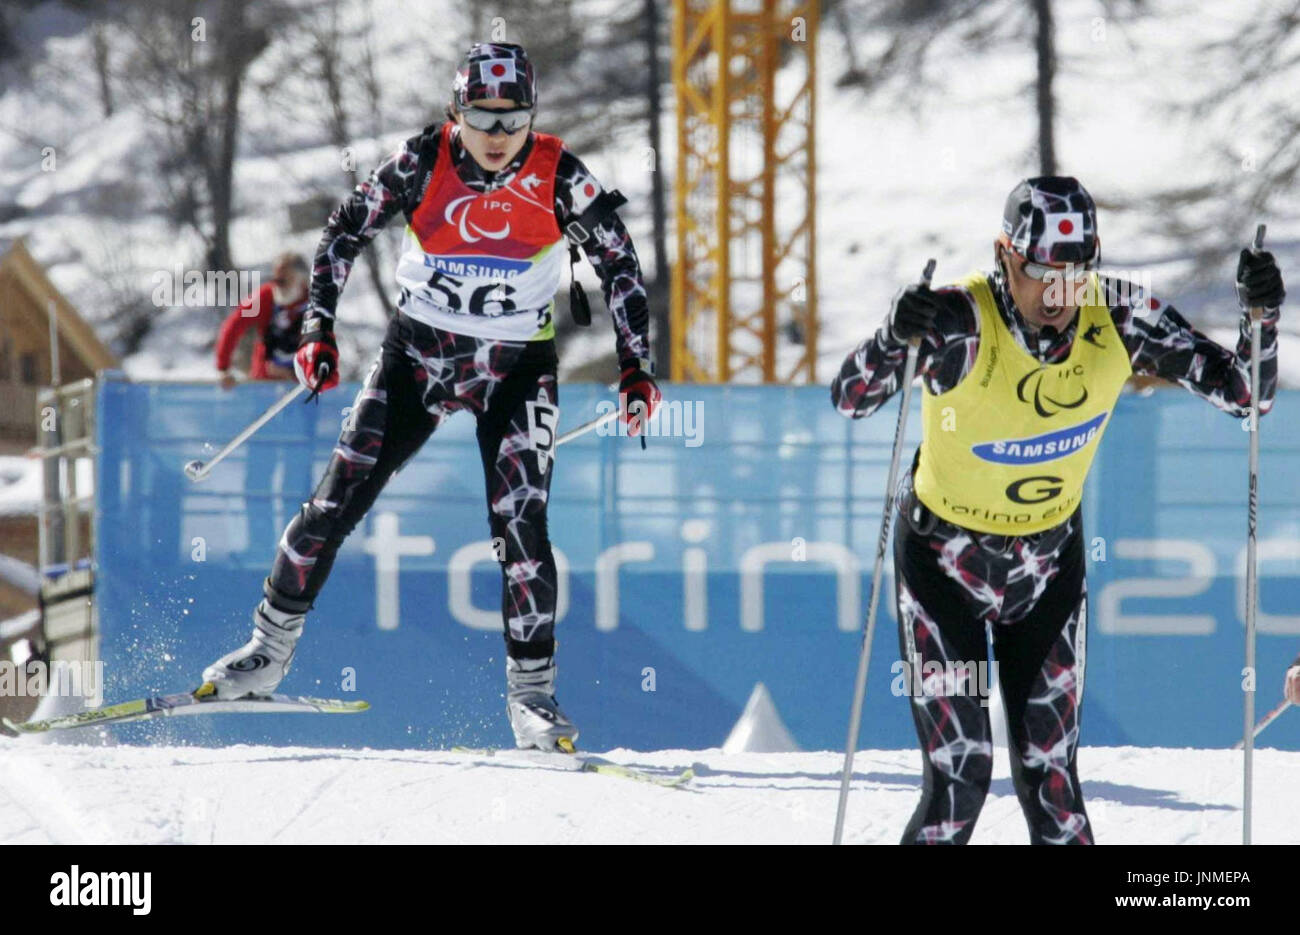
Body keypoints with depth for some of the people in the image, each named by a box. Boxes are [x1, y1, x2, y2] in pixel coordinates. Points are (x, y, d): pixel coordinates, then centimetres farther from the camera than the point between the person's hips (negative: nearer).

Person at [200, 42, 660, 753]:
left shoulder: (558, 176, -13)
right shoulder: (424, 162, -12)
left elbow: (618, 264, -3)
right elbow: (345, 231, 0)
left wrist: (635, 368, -10)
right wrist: (318, 330, -7)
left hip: (517, 368, -1)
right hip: (418, 352, 1)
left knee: (520, 524, -14)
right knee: (337, 500, -2)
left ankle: (531, 693, -4)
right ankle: (271, 647, 14)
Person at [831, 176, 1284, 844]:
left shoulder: (1119, 321, -16)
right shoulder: (962, 321, -26)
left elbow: (1247, 394, -11)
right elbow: (849, 400, -32)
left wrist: (1261, 316, -29)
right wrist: (896, 337, -51)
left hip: (1049, 562, 3)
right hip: (945, 557, -3)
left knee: (1050, 779, 2)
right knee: (959, 777, -10)